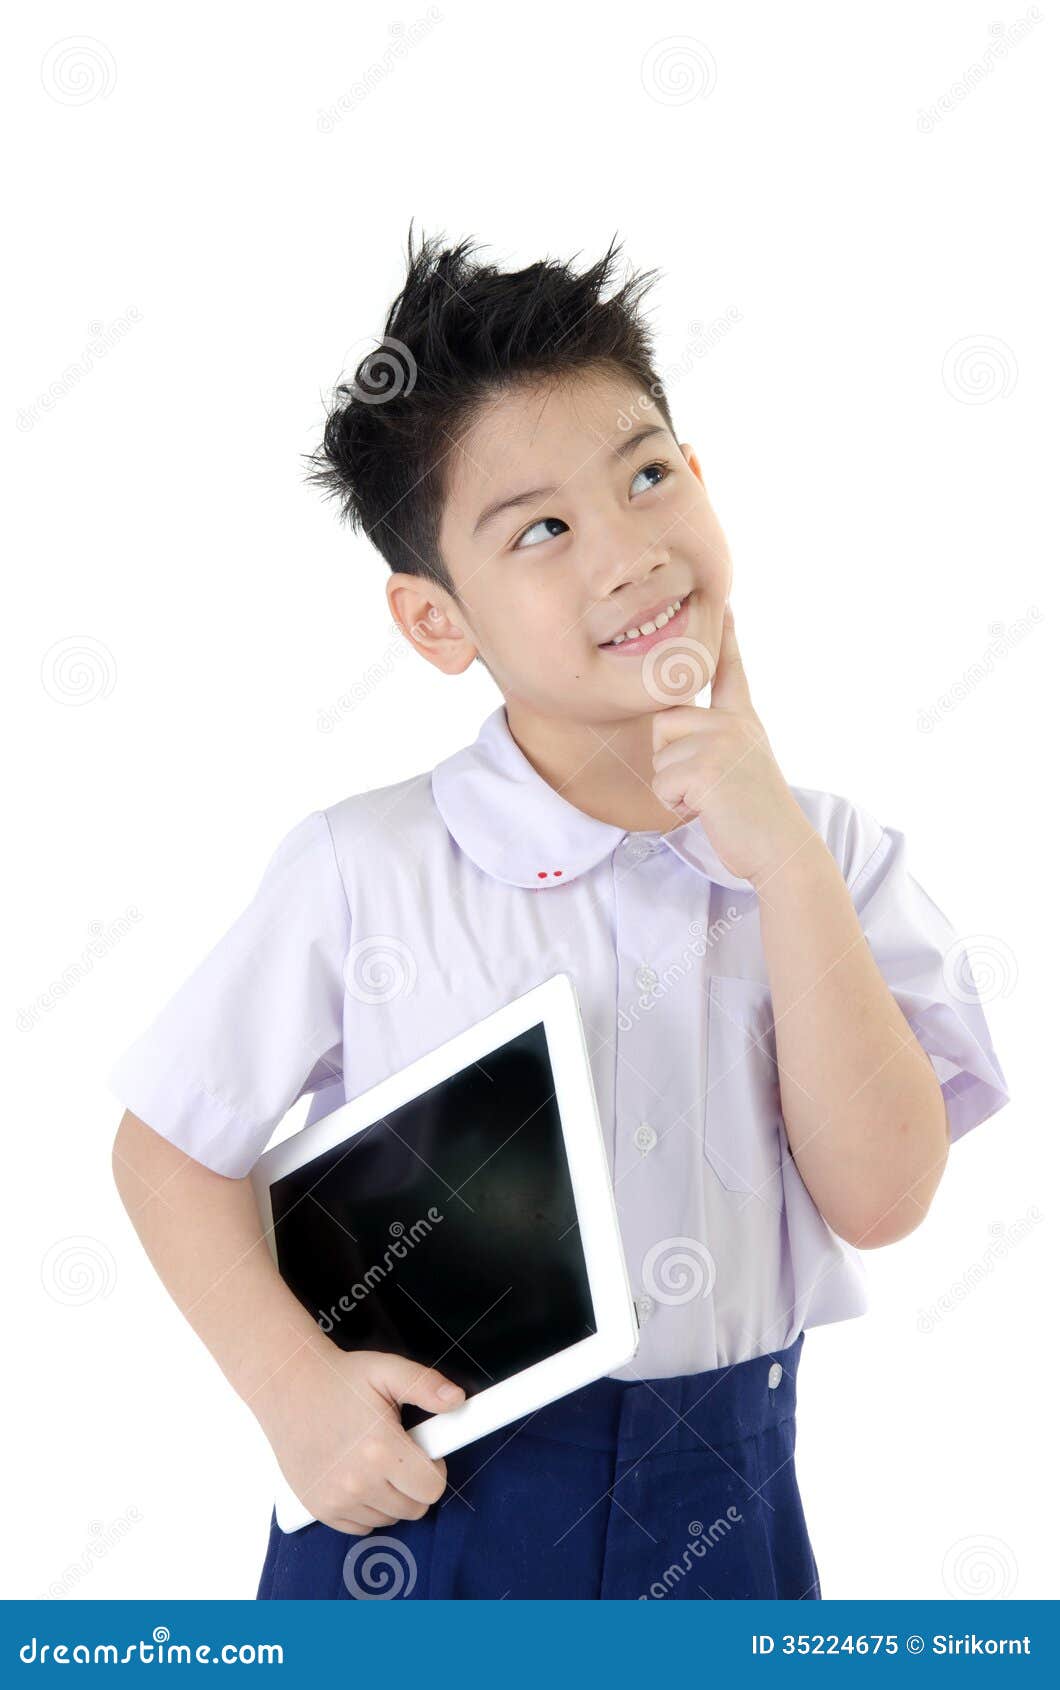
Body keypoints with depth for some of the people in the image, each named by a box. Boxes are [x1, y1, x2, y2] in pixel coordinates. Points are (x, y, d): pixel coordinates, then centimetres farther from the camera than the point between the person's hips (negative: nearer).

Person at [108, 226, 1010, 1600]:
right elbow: (170, 1148, -1)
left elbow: (880, 1198, -13)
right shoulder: (361, 870, -11)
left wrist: (782, 858, -17)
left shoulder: (823, 855, -4)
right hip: (422, 1495, -1)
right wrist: (294, 1385, -14)